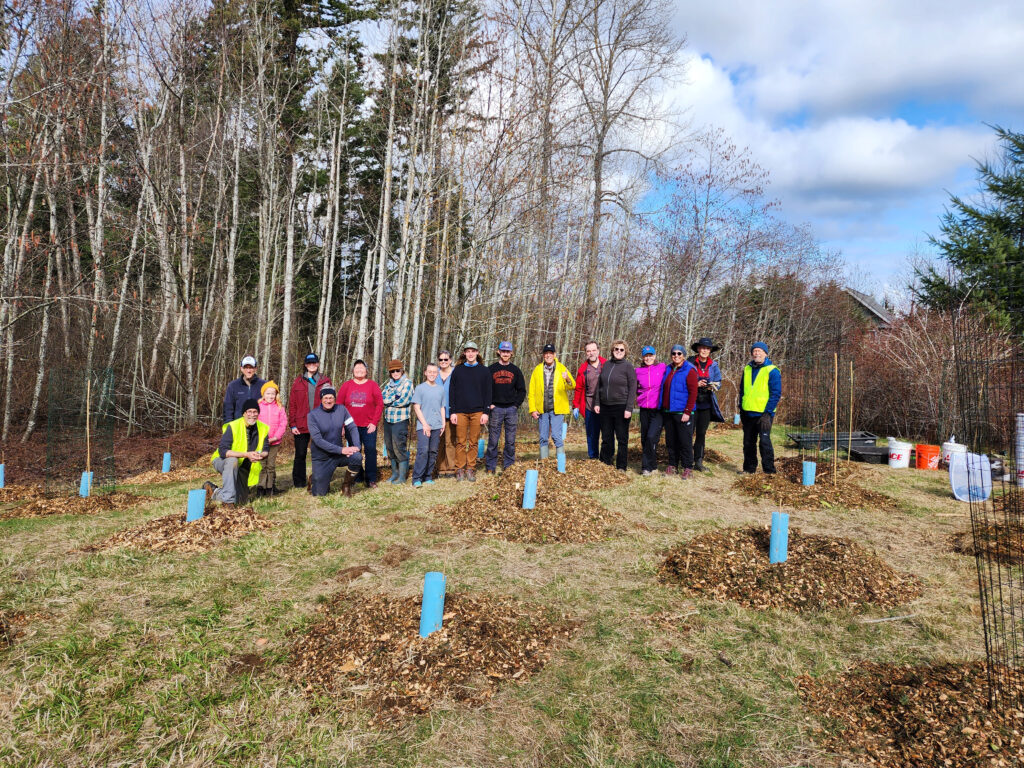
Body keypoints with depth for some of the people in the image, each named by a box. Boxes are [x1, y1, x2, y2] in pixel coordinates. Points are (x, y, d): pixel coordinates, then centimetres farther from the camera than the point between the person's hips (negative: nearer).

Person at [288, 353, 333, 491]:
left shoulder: (325, 381, 6)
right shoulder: (298, 382, 7)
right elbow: (292, 404, 4)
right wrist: (292, 425, -3)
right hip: (301, 426, 0)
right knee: (300, 455, 6)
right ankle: (299, 482, 16)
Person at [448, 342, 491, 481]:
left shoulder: (484, 371, 8)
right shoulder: (457, 370, 9)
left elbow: (487, 392, 7)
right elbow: (452, 392, 8)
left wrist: (485, 412, -1)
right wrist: (453, 412, 0)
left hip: (477, 412, 0)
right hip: (460, 412, 0)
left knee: (473, 442, 3)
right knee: (460, 442, 0)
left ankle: (471, 469, 10)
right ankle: (460, 470, 6)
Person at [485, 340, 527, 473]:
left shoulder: (515, 370, 11)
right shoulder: (491, 369, 5)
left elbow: (522, 390, 12)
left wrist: (516, 404, 1)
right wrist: (489, 404, -5)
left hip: (511, 409, 2)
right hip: (496, 409, -2)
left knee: (510, 440, 4)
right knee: (493, 439, -2)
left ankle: (509, 466, 12)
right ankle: (490, 467, 6)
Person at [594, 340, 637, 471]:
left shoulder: (628, 367, -5)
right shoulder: (606, 365, 9)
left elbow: (632, 389, -9)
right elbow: (599, 385, 14)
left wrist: (629, 409, -15)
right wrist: (597, 403, 7)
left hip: (621, 408, -5)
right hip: (605, 407, 5)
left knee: (622, 439, 3)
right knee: (606, 438, 12)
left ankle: (621, 467, 10)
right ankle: (605, 464, 22)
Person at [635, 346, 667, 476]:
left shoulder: (663, 368, -2)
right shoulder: (638, 371, 7)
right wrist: (641, 398, 12)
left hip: (658, 409, -4)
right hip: (644, 409, 4)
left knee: (651, 436, -17)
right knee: (644, 438, 9)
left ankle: (648, 466, -7)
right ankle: (652, 465, 24)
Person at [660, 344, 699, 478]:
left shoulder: (689, 371, -7)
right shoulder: (667, 369, 12)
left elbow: (693, 393, -11)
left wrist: (687, 412, -16)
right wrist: (662, 408, 13)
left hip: (682, 413, -6)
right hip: (668, 412, 6)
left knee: (685, 441, -2)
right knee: (671, 440, 12)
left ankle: (687, 468, 6)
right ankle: (672, 465, 22)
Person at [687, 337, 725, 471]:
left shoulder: (713, 365, 11)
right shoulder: (690, 363, 0)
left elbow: (718, 382, 9)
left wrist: (712, 386, -13)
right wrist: (696, 384, -16)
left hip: (706, 403, 3)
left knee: (701, 433, 8)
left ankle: (698, 461, 14)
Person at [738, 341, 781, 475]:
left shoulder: (772, 371, -6)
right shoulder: (747, 369, 12)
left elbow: (776, 394, -9)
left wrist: (767, 412, -15)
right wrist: (741, 409, 13)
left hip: (763, 414, -6)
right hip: (748, 413, 6)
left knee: (764, 441, -7)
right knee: (748, 442, 12)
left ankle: (769, 470, 0)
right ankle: (749, 468, 23)